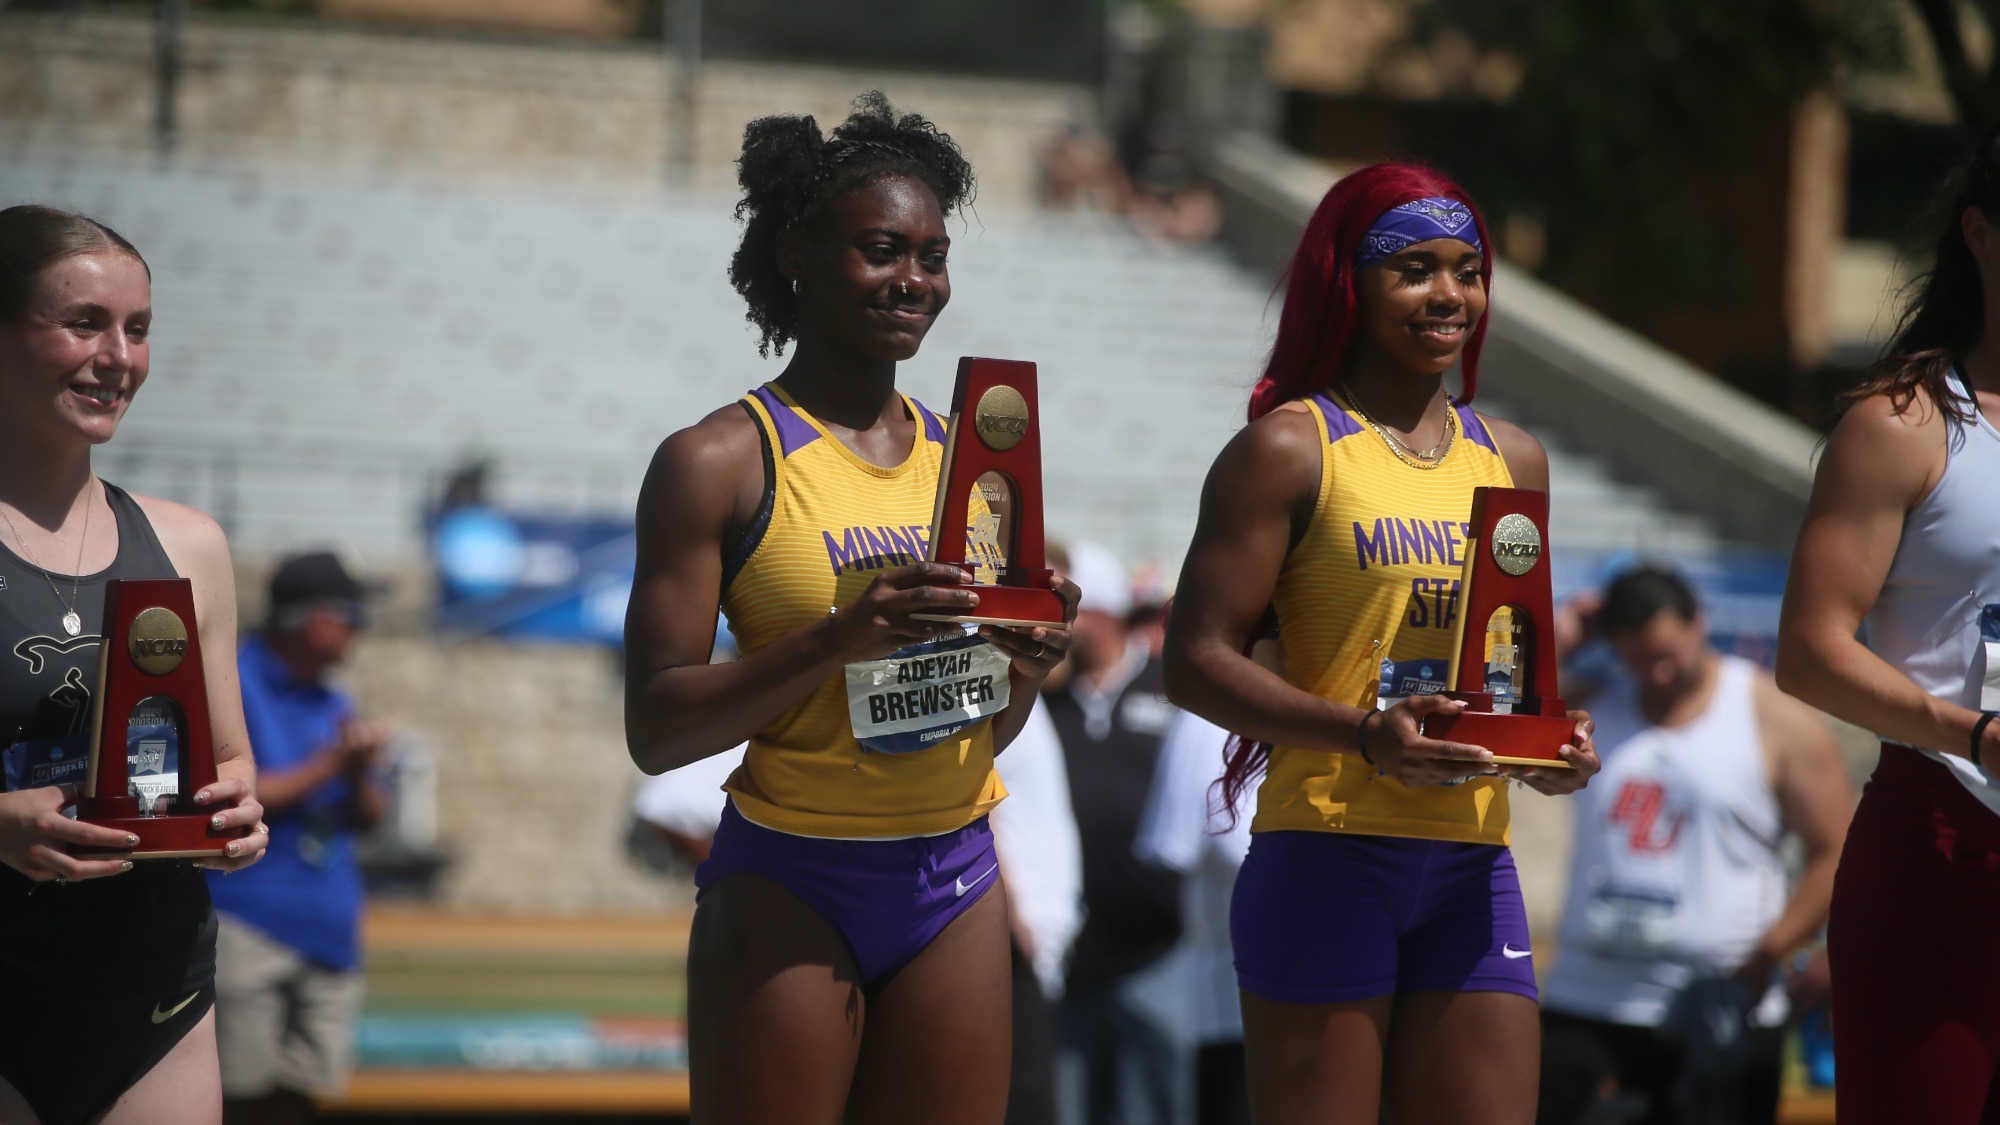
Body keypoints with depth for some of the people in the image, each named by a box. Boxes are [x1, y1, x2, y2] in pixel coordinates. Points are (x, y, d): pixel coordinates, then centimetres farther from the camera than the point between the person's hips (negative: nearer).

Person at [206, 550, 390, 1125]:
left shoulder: (334, 705, 16)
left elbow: (366, 818, 18)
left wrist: (361, 774, -5)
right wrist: (327, 766, -13)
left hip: (329, 930, 7)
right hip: (246, 922, -7)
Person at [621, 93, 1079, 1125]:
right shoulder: (721, 460, -5)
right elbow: (655, 730, -11)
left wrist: (1025, 667, -4)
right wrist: (837, 638, -23)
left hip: (953, 882, 5)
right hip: (791, 885, -5)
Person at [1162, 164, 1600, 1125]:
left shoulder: (1512, 462, 17)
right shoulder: (1288, 449, -2)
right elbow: (1196, 660, -7)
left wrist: (1557, 737, 3)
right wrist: (1366, 736, -20)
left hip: (1473, 863, 6)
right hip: (1327, 854, -6)